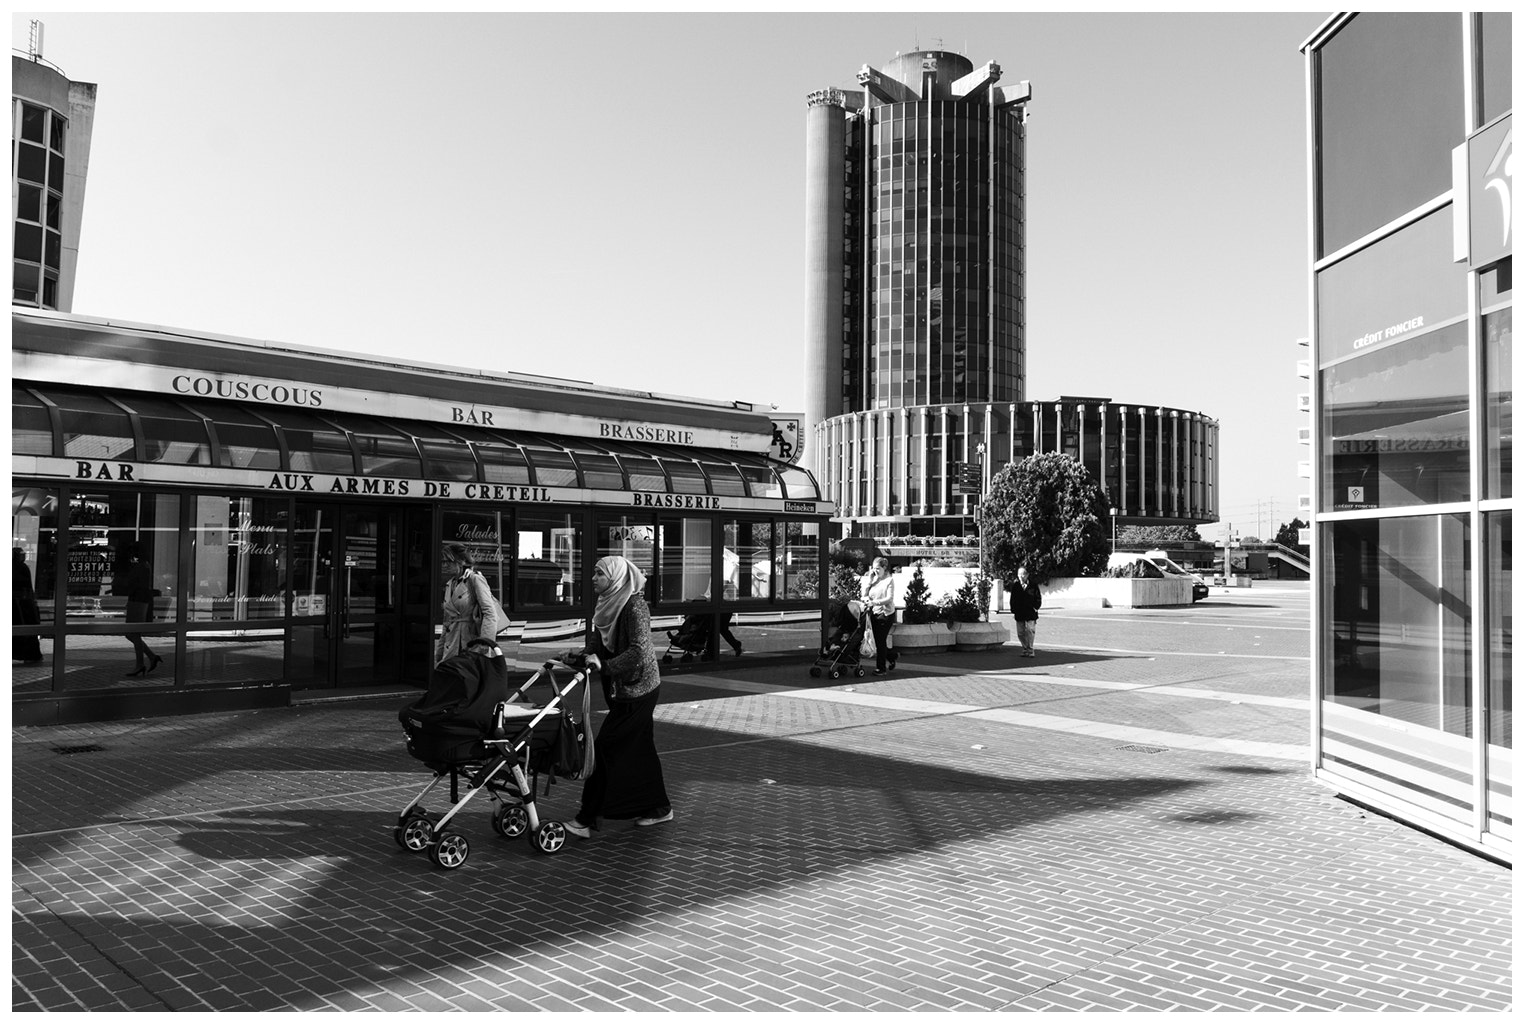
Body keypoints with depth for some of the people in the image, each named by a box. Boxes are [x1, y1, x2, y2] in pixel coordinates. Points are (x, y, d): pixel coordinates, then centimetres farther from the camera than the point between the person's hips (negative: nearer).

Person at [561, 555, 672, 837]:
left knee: (606, 748, -7)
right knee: (640, 748, 16)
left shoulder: (635, 606, -19)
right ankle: (659, 807, 29)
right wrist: (579, 657, -7)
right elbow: (598, 643, 10)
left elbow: (639, 650, -26)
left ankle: (587, 819, -2)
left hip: (637, 690, -9)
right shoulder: (607, 607, 7)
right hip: (622, 689, 9)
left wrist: (604, 666, -31)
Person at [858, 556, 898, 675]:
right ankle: (892, 655, 37)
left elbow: (889, 598, -18)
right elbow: (864, 594, -1)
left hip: (886, 613, -6)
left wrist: (874, 602, -30)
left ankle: (881, 668, 7)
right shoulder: (873, 579, 7)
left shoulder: (889, 580, -9)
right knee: (877, 640, 11)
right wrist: (869, 578, -8)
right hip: (874, 613, 6)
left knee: (881, 641, -4)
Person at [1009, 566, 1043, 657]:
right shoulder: (1015, 587, 7)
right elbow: (1013, 600, 9)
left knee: (1030, 631, -10)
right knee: (1020, 633, 5)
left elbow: (1038, 598, 7)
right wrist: (1013, 611, 3)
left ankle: (1030, 651, -3)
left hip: (1031, 613, -3)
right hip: (1019, 614, 3)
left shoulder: (1033, 586, 2)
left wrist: (1036, 607, -4)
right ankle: (1025, 650, 19)